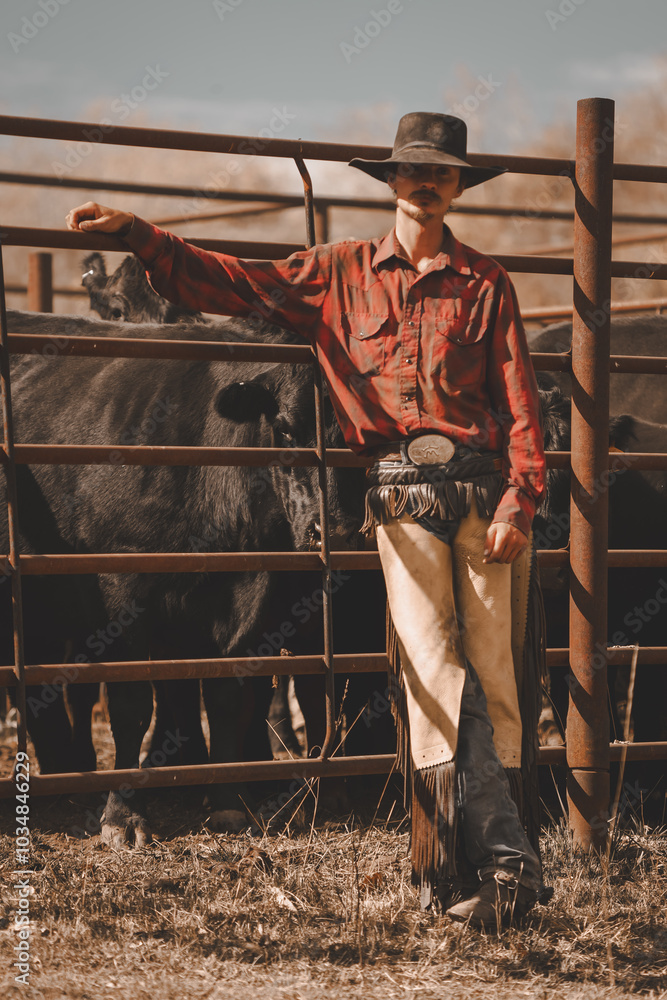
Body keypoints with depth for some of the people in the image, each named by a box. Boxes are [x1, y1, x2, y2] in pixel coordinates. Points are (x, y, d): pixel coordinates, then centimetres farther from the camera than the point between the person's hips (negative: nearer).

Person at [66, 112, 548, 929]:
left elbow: (520, 402, 5)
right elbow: (223, 283, 17)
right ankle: (506, 854, -12)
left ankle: (485, 868, -1)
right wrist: (135, 234, 9)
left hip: (487, 488, 0)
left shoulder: (484, 283, 12)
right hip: (401, 490, 0)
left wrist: (517, 501, -7)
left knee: (496, 675, -5)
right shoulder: (340, 275, 16)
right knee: (433, 671, -13)